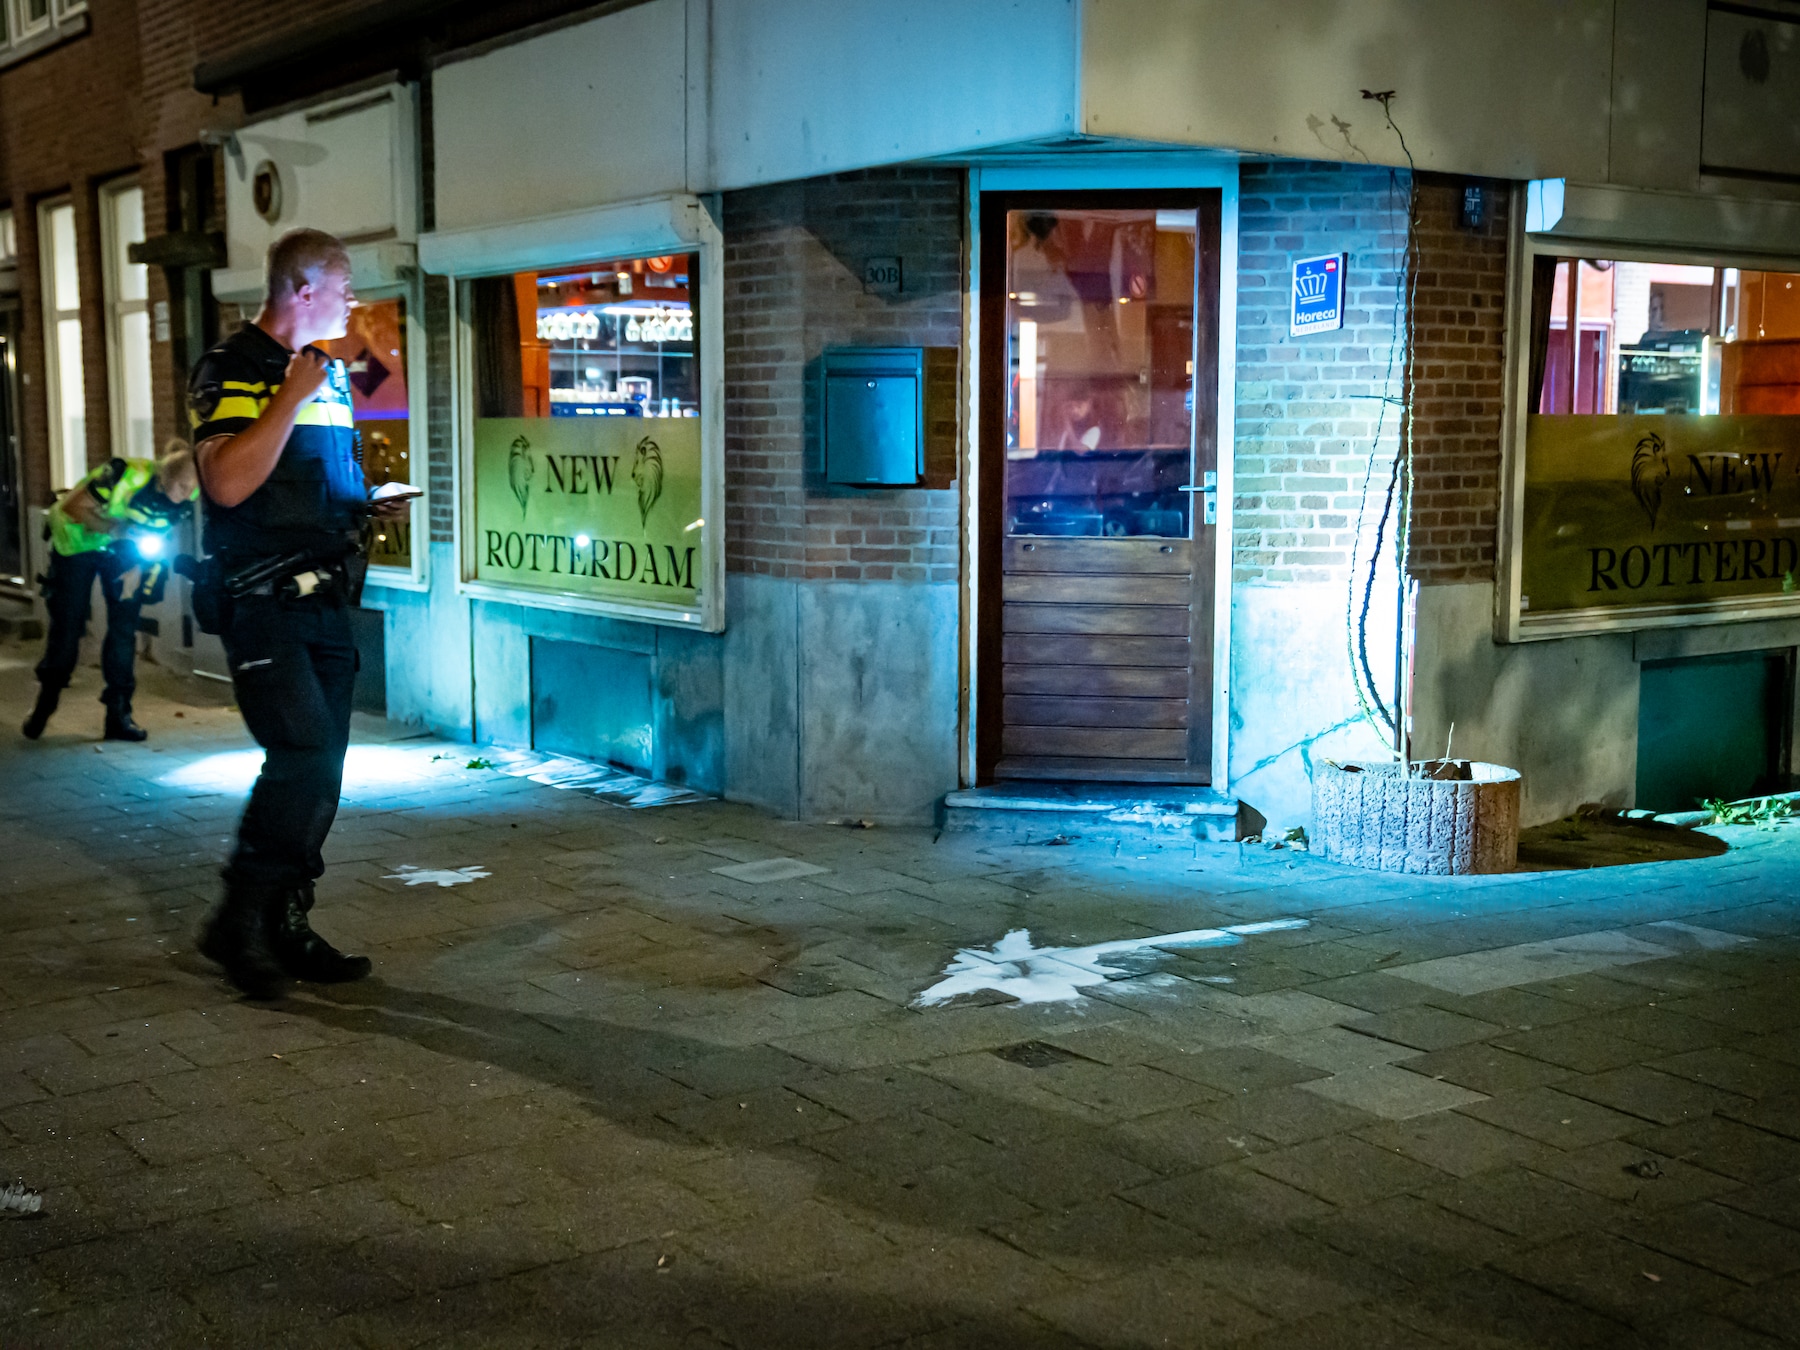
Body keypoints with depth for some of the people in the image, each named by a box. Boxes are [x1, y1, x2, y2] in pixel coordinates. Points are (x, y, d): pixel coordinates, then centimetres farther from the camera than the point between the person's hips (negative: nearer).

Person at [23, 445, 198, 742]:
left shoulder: (188, 496, -20)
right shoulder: (127, 477, -37)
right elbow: (72, 507, -26)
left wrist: (140, 567, -12)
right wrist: (117, 529, -32)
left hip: (124, 550, 4)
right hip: (78, 541, -4)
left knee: (124, 627, -3)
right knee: (67, 625, 0)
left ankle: (118, 714, 6)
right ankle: (43, 705, 21)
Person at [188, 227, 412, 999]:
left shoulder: (330, 374, 18)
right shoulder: (230, 371, -8)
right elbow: (228, 483, -22)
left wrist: (371, 507, 9)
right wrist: (291, 395, -19)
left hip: (324, 600, 8)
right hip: (261, 600, -8)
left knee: (319, 769, 8)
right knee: (303, 753, -18)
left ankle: (286, 928, 17)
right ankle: (239, 921, -5)